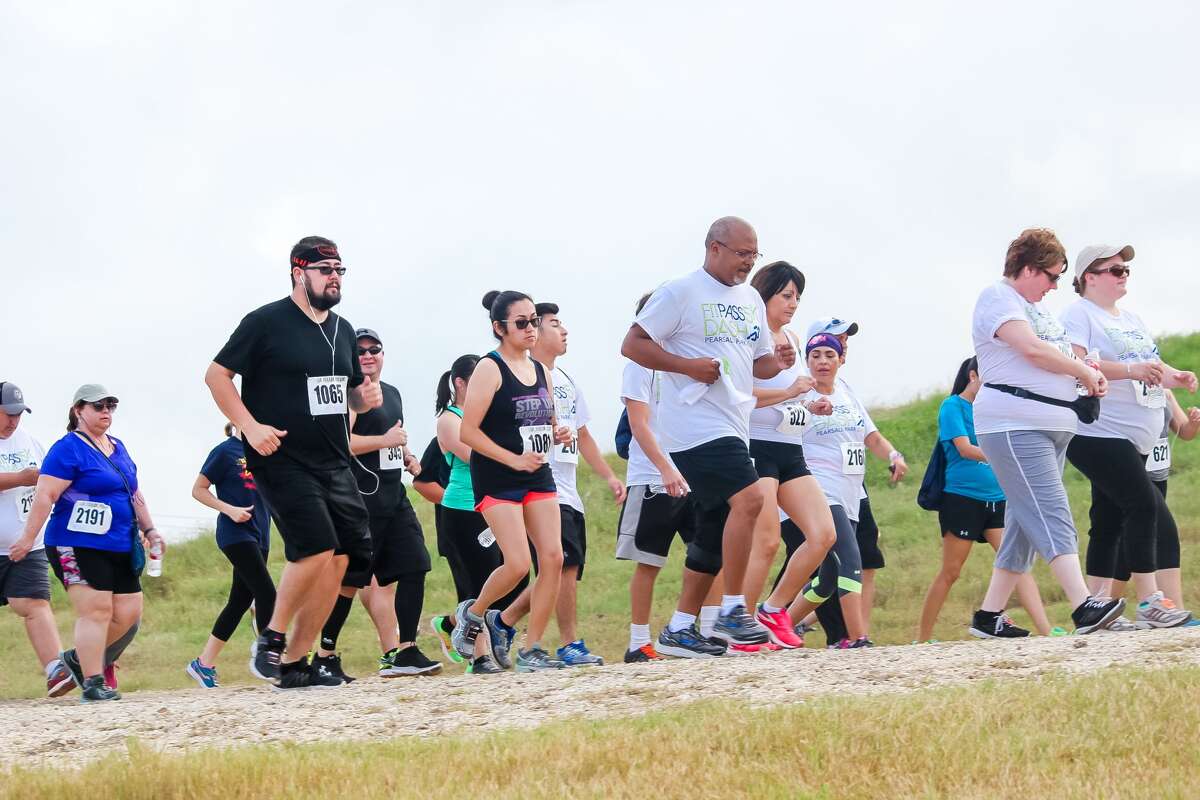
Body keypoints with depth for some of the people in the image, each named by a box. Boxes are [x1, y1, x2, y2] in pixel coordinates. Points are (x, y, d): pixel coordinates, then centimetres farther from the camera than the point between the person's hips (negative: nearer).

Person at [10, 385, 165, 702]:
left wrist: (149, 530, 18)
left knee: (128, 613, 3)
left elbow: (134, 495, 26)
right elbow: (45, 495, -13)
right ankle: (93, 683, -9)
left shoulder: (118, 448, 18)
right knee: (96, 611, -14)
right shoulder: (68, 449, -7)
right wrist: (28, 537, -18)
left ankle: (80, 659, 20)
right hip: (78, 547, -8)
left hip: (120, 549, 8)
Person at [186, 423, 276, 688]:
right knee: (266, 593, -15)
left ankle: (204, 664, 14)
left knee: (240, 601, 7)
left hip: (259, 534, 7)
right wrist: (229, 509, -15)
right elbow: (198, 490, -4)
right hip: (236, 534, -7)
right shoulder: (225, 452, -5)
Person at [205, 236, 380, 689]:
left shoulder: (343, 331, 15)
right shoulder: (266, 323, -6)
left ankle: (295, 662, 6)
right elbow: (217, 375, -5)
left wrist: (365, 398, 3)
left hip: (333, 463, 7)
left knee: (339, 560, -1)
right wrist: (249, 426, -16)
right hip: (282, 461, -7)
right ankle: (272, 639, -2)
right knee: (318, 549, -20)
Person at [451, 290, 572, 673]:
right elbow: (468, 431, -14)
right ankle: (472, 613, 13)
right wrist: (513, 459, -20)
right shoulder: (490, 369, -9)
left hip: (538, 476, 7)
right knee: (518, 564, -15)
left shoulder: (541, 371, 13)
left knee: (553, 558, -6)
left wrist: (557, 433, 3)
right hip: (497, 480, -7)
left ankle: (532, 649, 1)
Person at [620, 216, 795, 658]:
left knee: (716, 532, 9)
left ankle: (680, 629, 17)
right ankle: (732, 612, -18)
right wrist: (689, 366, -17)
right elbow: (632, 344, -7)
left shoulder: (750, 300, 19)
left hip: (733, 429, 9)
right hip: (696, 423, -9)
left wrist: (775, 362, 3)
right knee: (748, 497, -24)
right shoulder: (680, 293, -5)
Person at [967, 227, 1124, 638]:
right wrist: (1083, 371, -8)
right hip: (1015, 426, -10)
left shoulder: (1035, 307, 23)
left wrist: (1085, 374, 4)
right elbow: (1032, 349, -19)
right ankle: (1084, 607, -28)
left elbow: (1053, 356, 25)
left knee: (1025, 524, 8)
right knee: (1052, 517, -18)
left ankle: (990, 615, 11)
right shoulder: (998, 297, -7)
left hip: (1053, 426, 10)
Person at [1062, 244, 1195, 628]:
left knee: (1109, 521, 9)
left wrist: (1175, 377, 1)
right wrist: (1131, 371, -31)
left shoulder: (1132, 320, 20)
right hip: (1098, 434, -9)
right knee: (1145, 505, -19)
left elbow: (1152, 367, 25)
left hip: (1133, 441, 9)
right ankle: (1148, 600, -20)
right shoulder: (1079, 315, -8)